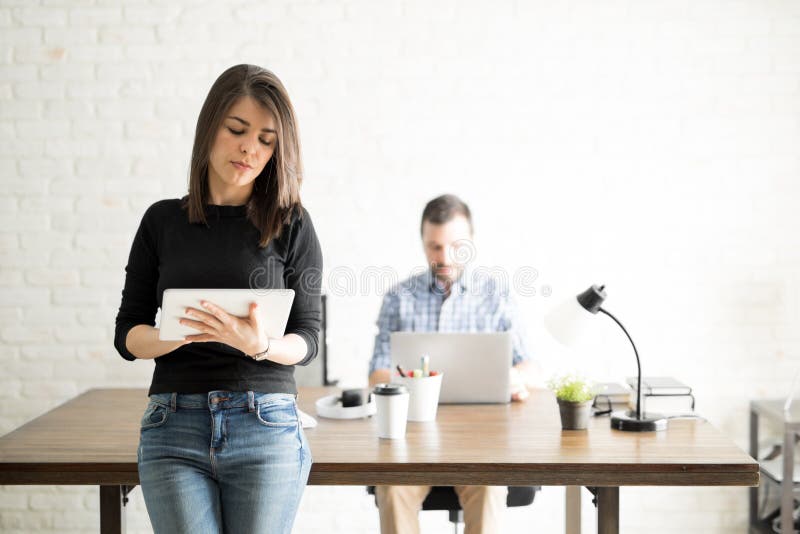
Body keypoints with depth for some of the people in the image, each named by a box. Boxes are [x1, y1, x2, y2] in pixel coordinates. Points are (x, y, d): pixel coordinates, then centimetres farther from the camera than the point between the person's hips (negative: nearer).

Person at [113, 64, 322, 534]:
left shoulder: (291, 225, 2)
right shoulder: (163, 221, 8)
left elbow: (308, 339, 1)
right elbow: (128, 335, 7)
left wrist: (260, 345, -20)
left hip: (266, 428, -1)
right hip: (173, 426, 1)